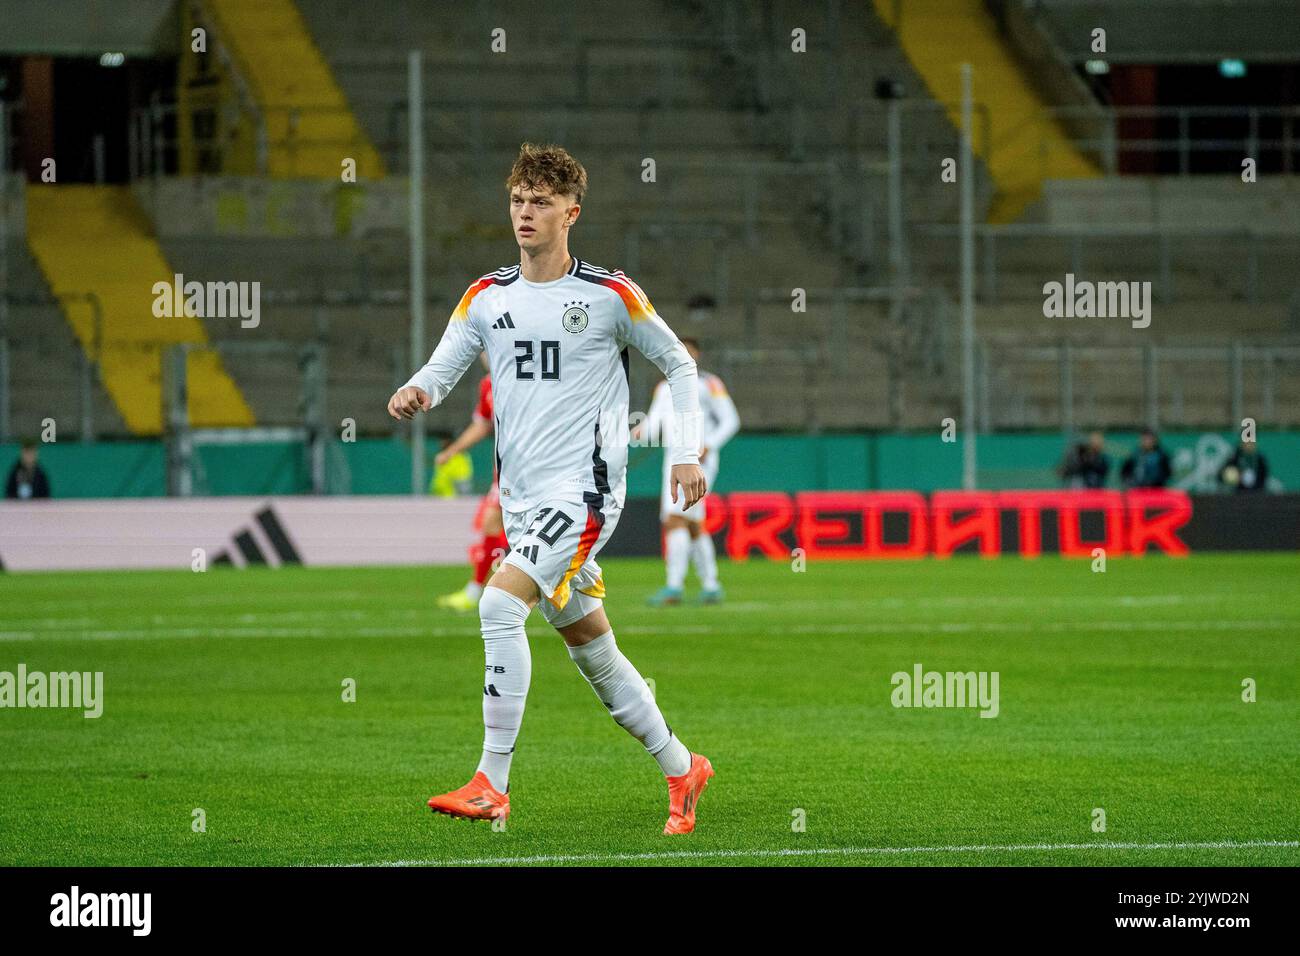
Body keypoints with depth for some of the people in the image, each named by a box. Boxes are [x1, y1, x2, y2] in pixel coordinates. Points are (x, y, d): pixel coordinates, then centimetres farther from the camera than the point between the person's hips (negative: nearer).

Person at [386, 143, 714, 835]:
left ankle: (491, 785, -23)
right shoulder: (487, 296, 9)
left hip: (583, 490, -6)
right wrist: (414, 395, -18)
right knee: (591, 652, 12)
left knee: (499, 605, -24)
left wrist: (688, 452, 0)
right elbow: (441, 369, 5)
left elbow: (678, 364, 7)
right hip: (521, 498, 6)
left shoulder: (610, 295, -4)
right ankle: (681, 770, 29)